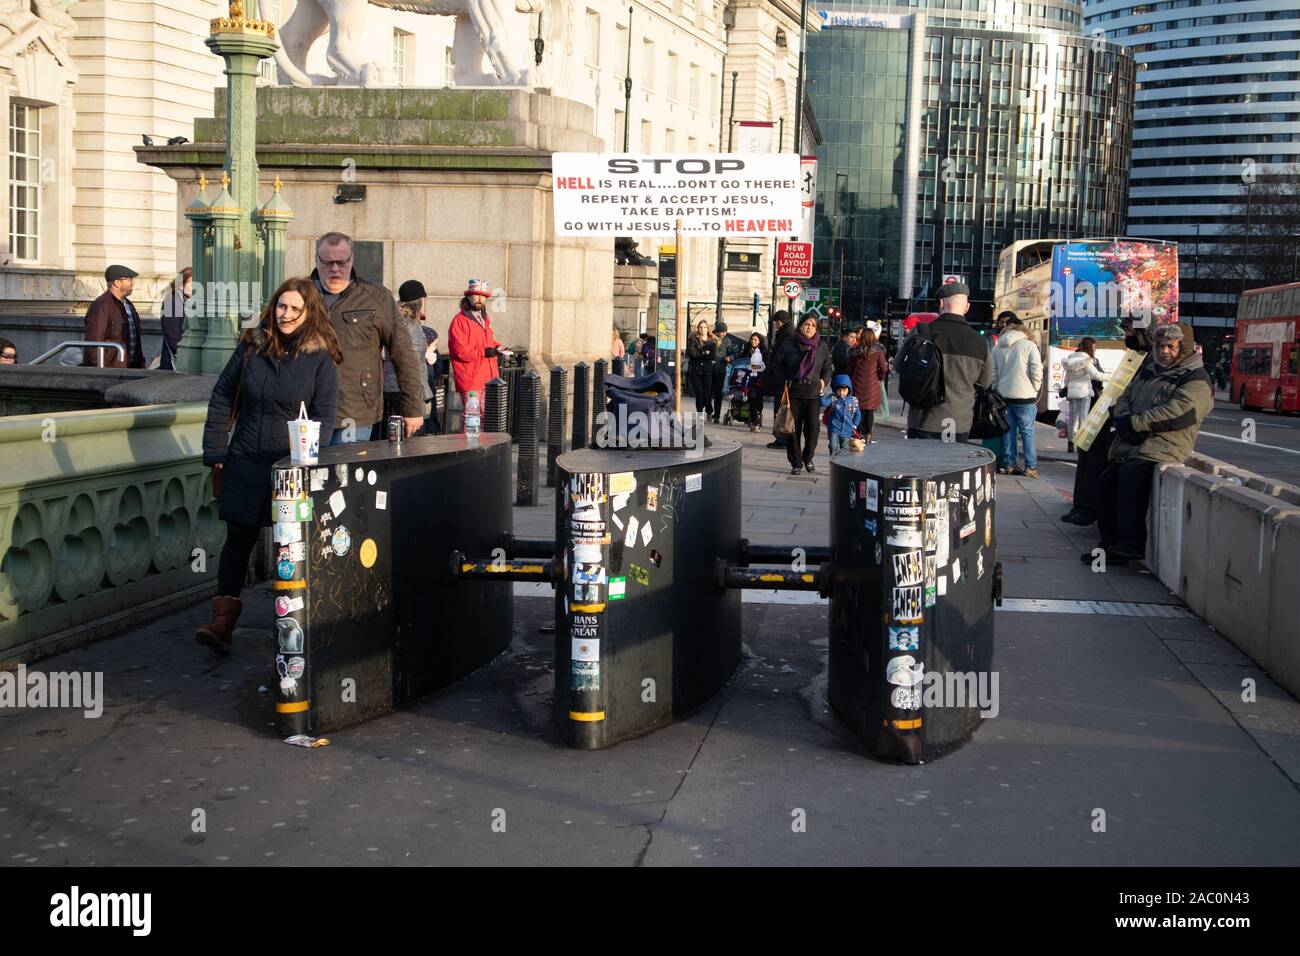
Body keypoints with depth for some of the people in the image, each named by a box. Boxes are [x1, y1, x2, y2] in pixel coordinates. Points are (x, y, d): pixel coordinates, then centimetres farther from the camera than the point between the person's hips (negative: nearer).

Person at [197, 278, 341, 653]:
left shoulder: (321, 358, -4)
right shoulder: (251, 346, 5)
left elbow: (324, 415, -6)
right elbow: (221, 400, 9)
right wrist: (216, 456, 4)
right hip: (245, 464, 3)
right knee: (238, 539, 4)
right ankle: (222, 622, 6)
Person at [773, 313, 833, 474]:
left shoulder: (822, 346, 8)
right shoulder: (788, 344, 1)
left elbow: (827, 367, 19)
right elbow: (776, 363, 9)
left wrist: (823, 381, 3)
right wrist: (784, 380, -2)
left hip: (813, 394, 1)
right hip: (793, 393, -1)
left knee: (813, 427, -6)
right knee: (793, 429, 1)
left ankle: (808, 458, 16)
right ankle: (796, 463, 11)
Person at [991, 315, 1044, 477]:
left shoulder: (997, 348, 7)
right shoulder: (1029, 345, -5)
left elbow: (992, 374, 8)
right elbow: (1037, 372, -10)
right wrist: (1034, 390, 4)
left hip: (1004, 395, 4)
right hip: (1025, 396, -4)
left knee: (1008, 430, 11)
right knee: (1027, 431, 0)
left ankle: (1009, 464, 12)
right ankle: (1030, 467, 0)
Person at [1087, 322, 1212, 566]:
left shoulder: (1196, 380, -2)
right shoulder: (1149, 370, 23)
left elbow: (1177, 412, -18)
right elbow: (1125, 397, 21)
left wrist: (1135, 423, -19)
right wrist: (1124, 418, -4)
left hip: (1163, 445, -8)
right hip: (1128, 445, 8)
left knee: (1130, 474, -31)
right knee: (1105, 481, -5)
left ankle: (1130, 545, -32)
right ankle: (1110, 545, 2)